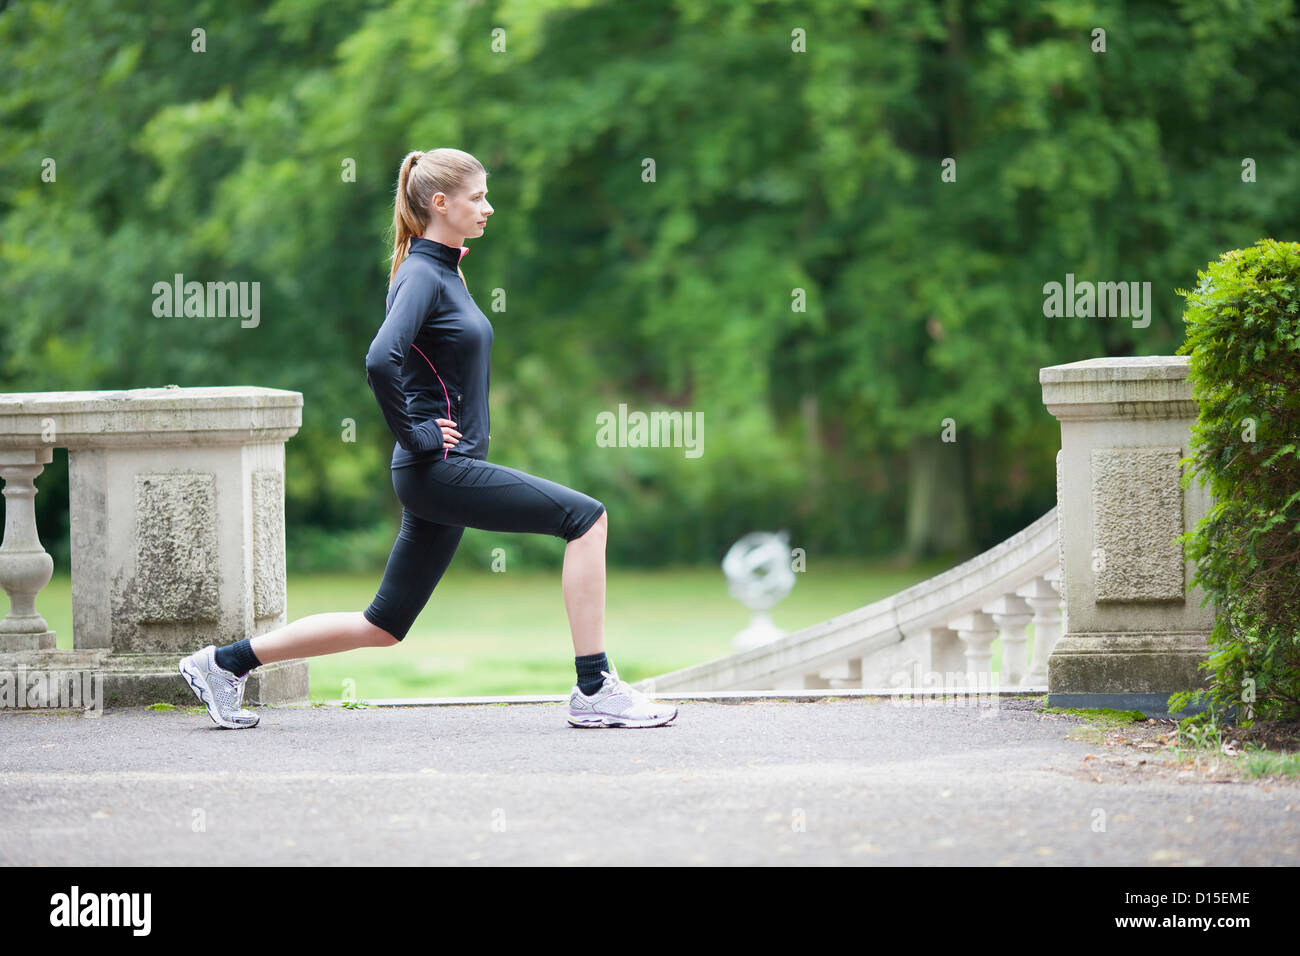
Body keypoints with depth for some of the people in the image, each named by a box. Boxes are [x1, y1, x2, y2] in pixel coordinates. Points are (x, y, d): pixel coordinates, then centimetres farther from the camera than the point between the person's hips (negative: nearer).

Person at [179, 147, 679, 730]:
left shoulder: (443, 271, 16)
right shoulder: (422, 277, -13)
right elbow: (381, 361, -29)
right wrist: (413, 436, -20)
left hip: (447, 469, 10)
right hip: (438, 469, -10)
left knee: (383, 626, 12)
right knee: (586, 517, -14)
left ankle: (226, 662, 18)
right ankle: (595, 692, -14)